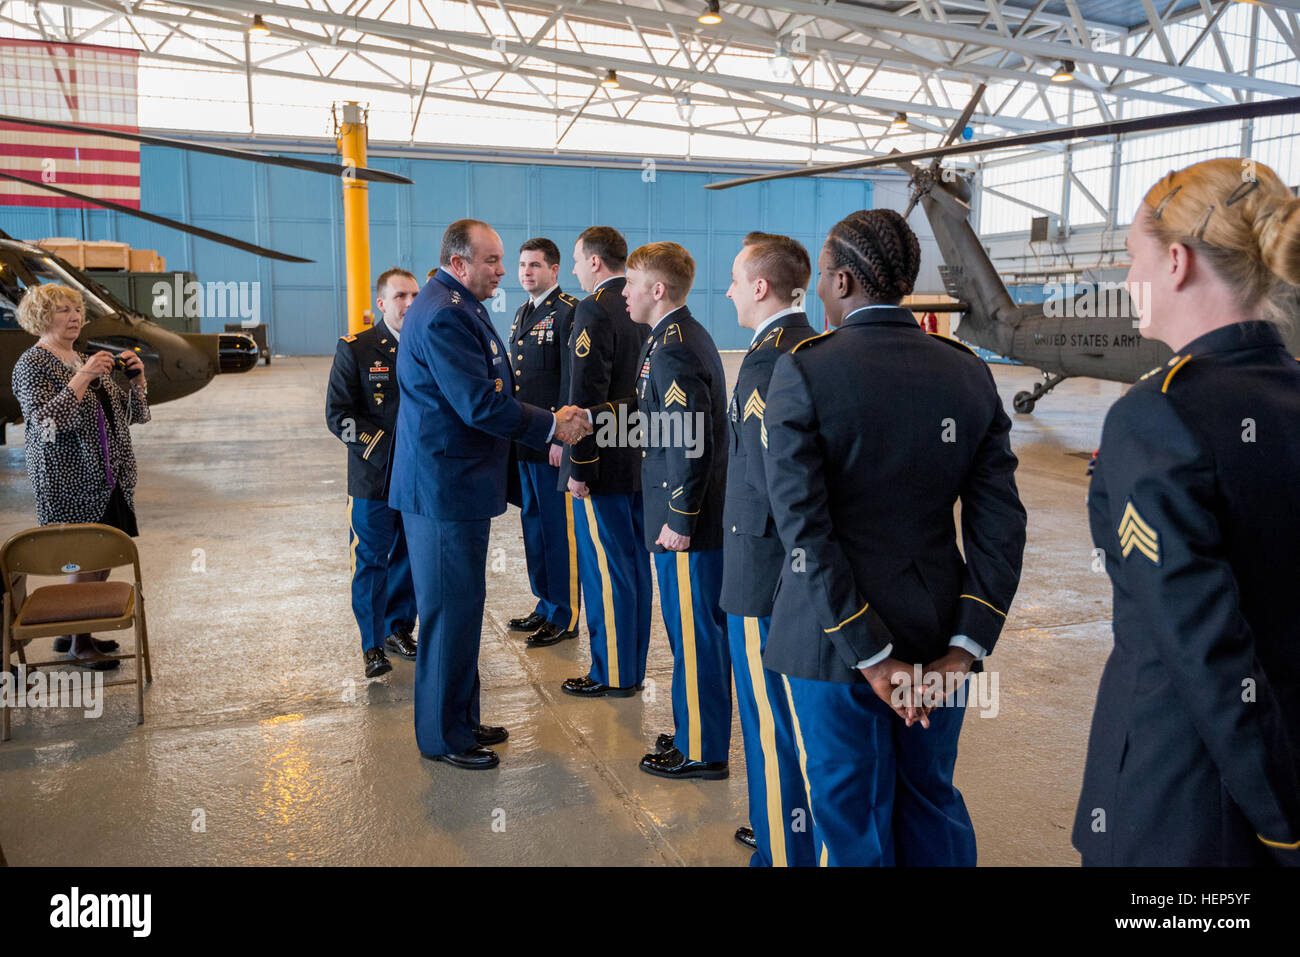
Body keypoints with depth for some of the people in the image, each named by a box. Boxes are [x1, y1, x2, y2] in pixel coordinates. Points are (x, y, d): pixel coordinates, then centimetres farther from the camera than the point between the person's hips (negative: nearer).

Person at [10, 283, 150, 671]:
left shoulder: (86, 361, 16)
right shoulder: (31, 365, -5)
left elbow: (133, 415, 16)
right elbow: (46, 422, -19)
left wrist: (136, 378, -1)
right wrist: (83, 377, -23)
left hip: (108, 480, 7)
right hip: (68, 483, -7)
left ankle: (70, 631, 25)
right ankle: (78, 644, 7)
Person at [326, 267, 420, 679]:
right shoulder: (355, 349, -4)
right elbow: (338, 415, -7)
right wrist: (386, 450, -17)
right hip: (373, 477, -3)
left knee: (410, 556, 13)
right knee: (371, 560, 3)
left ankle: (398, 628, 30)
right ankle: (372, 645, 16)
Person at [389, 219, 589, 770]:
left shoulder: (456, 307, 15)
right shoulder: (444, 316, -19)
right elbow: (480, 404, -23)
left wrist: (545, 425, 11)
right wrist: (552, 426, -14)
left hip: (454, 481, 11)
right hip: (445, 487, -11)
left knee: (460, 608, 18)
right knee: (450, 610, 0)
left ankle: (461, 720, 31)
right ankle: (443, 737, 14)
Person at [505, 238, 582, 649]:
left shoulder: (568, 312, -11)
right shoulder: (522, 314, 17)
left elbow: (573, 379, -16)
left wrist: (563, 437, -19)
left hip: (552, 442, -9)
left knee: (559, 528, -1)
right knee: (533, 522, 15)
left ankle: (564, 618, 10)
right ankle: (545, 605, 28)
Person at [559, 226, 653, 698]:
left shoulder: (595, 310, -15)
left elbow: (587, 397, -20)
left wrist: (579, 466, -17)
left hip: (604, 464, -9)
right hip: (642, 459, 9)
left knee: (605, 571, 1)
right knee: (635, 564, 15)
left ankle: (612, 674, 11)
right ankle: (632, 665, 26)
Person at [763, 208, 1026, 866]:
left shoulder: (801, 372, -13)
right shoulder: (969, 373, 0)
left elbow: (804, 530, -18)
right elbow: (1000, 523, -4)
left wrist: (869, 655, -14)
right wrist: (963, 648, -5)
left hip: (831, 637, -4)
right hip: (938, 634, 4)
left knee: (852, 819, 13)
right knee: (932, 803, 22)